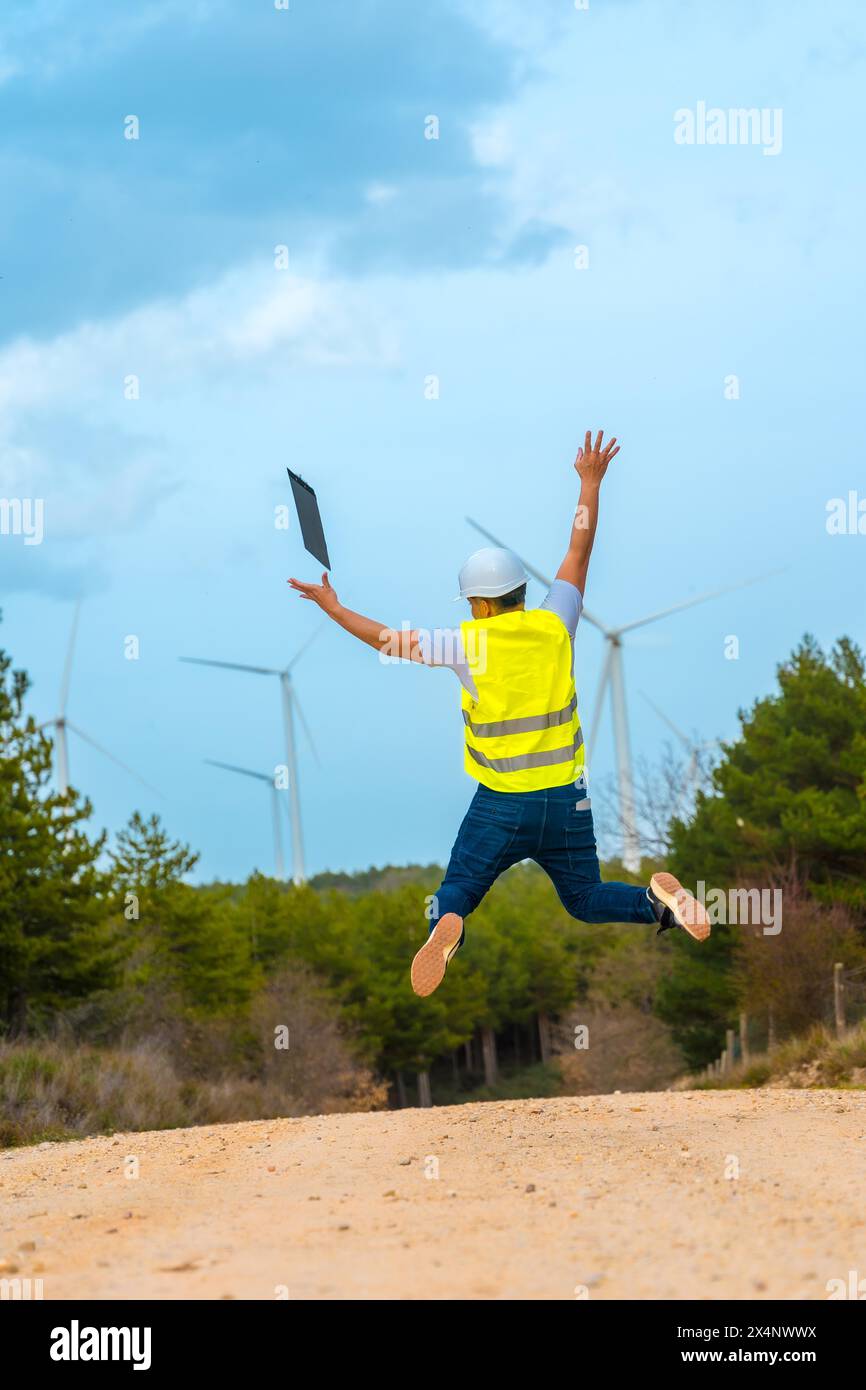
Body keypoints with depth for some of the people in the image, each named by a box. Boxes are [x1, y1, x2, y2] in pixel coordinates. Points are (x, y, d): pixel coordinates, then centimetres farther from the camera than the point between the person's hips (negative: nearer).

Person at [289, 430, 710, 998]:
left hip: (501, 804, -3)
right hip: (566, 799, 3)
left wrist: (333, 608, 16)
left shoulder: (469, 643, -8)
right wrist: (591, 482, 21)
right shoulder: (554, 627, -1)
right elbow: (580, 550, 10)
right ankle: (660, 900, -12)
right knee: (585, 898, 17)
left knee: (458, 889, 9)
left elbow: (387, 638, 2)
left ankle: (447, 924, -26)